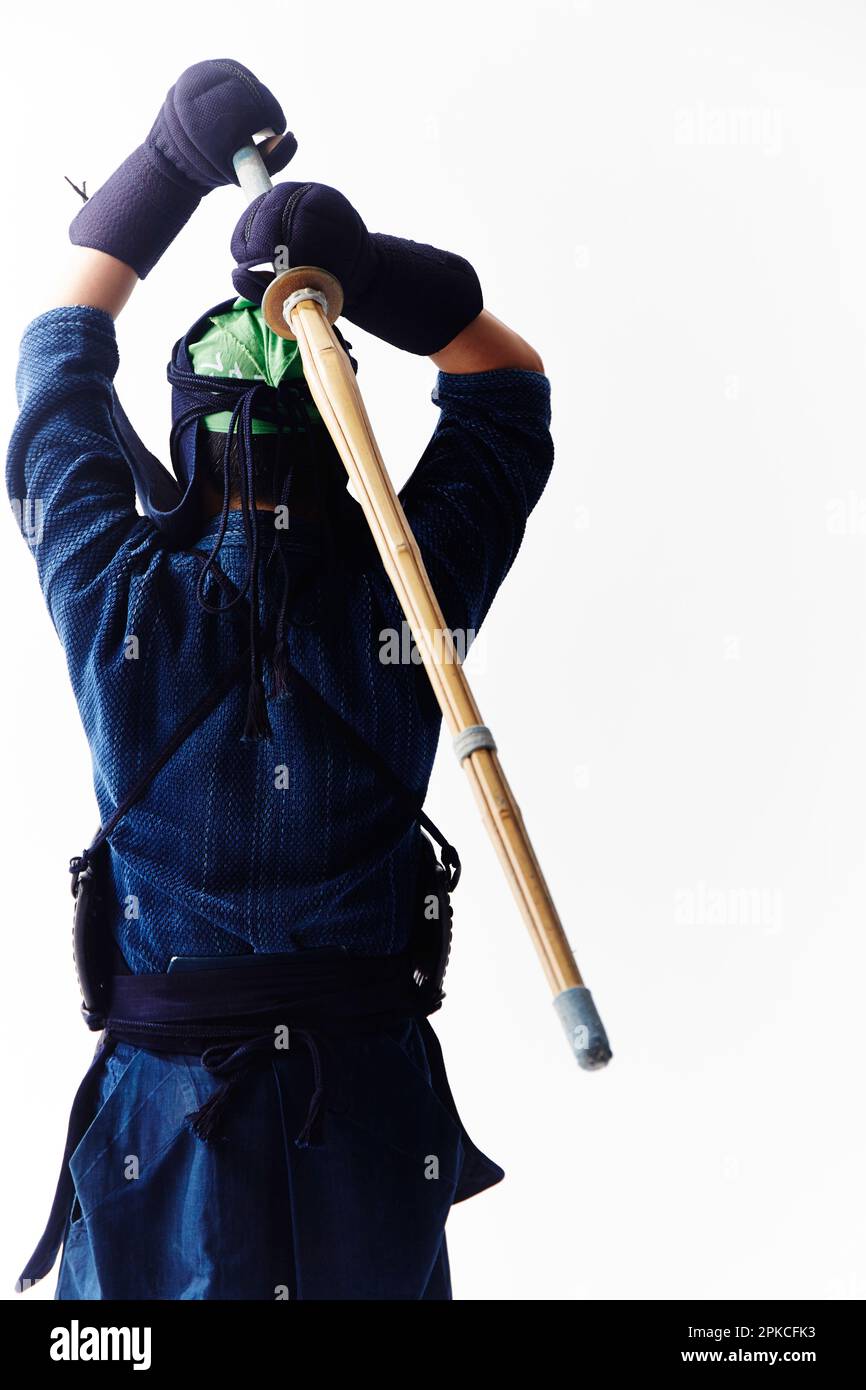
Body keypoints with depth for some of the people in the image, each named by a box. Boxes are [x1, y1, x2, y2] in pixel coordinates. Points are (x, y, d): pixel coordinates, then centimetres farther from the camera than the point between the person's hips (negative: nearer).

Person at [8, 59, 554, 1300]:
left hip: (163, 1107, 0)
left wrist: (171, 160, 3)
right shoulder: (401, 604, -12)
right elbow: (509, 386, 4)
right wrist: (356, 266, -9)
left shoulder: (121, 606, -13)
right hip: (376, 1107, 1)